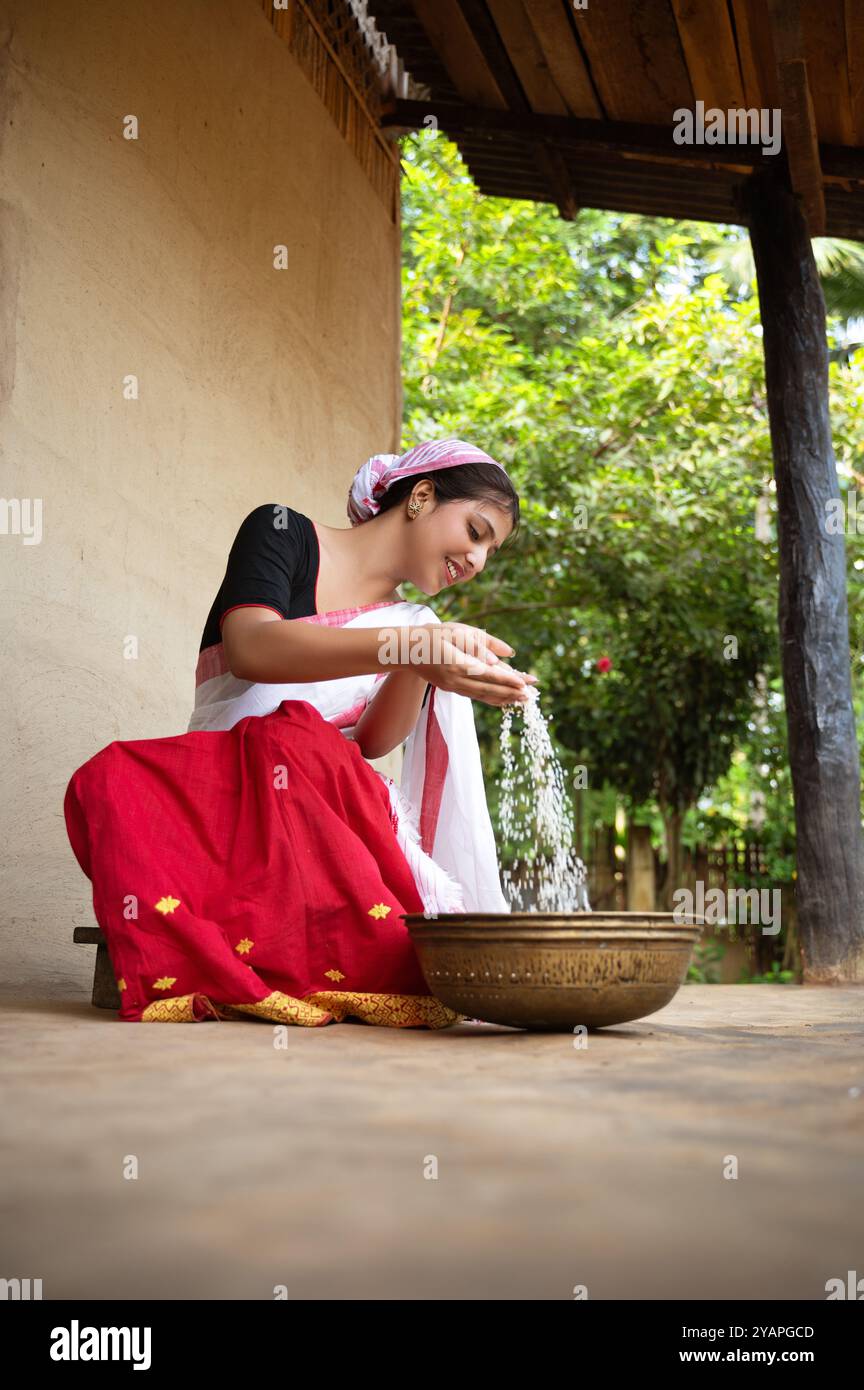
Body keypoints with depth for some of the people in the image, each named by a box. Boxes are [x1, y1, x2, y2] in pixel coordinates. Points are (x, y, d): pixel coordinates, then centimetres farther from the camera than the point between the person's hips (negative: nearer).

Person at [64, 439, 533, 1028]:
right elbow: (250, 648, -18)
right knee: (114, 781, -37)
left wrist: (421, 667, -20)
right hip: (212, 793, -2)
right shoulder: (282, 531, 4)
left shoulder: (413, 621, 17)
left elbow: (373, 741, 0)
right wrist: (409, 647, -31)